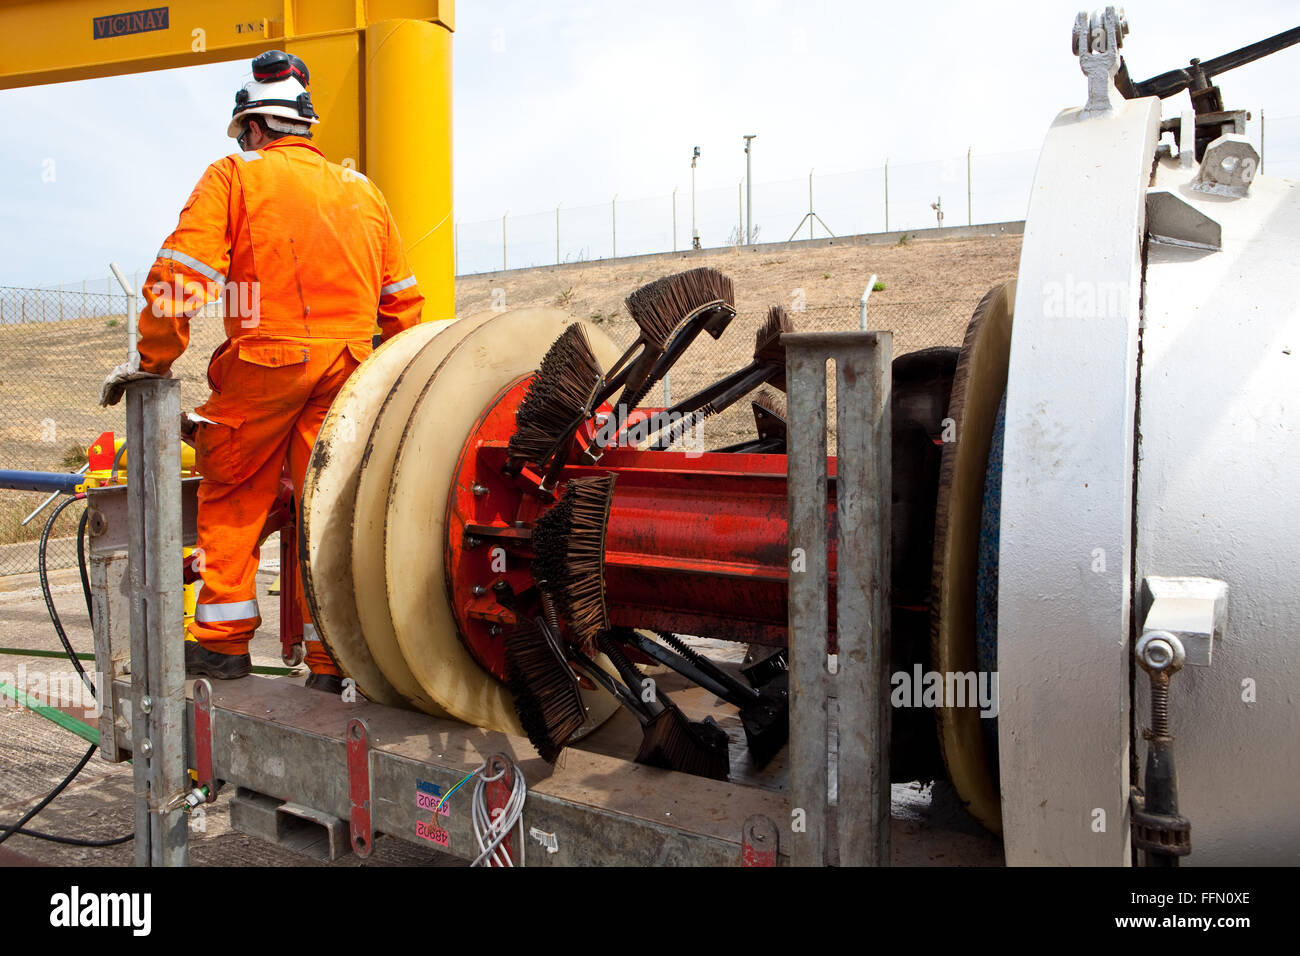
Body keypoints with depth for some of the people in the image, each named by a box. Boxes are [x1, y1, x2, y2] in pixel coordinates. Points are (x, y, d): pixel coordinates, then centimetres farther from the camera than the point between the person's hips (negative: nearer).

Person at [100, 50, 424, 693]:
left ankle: (223, 640, 18)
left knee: (231, 496, 13)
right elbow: (403, 301, 18)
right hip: (348, 371, 4)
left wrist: (152, 361, 4)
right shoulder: (362, 190, 19)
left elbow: (181, 272, -5)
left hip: (265, 363, -4)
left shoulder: (235, 175, 4)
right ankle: (330, 659, 9)